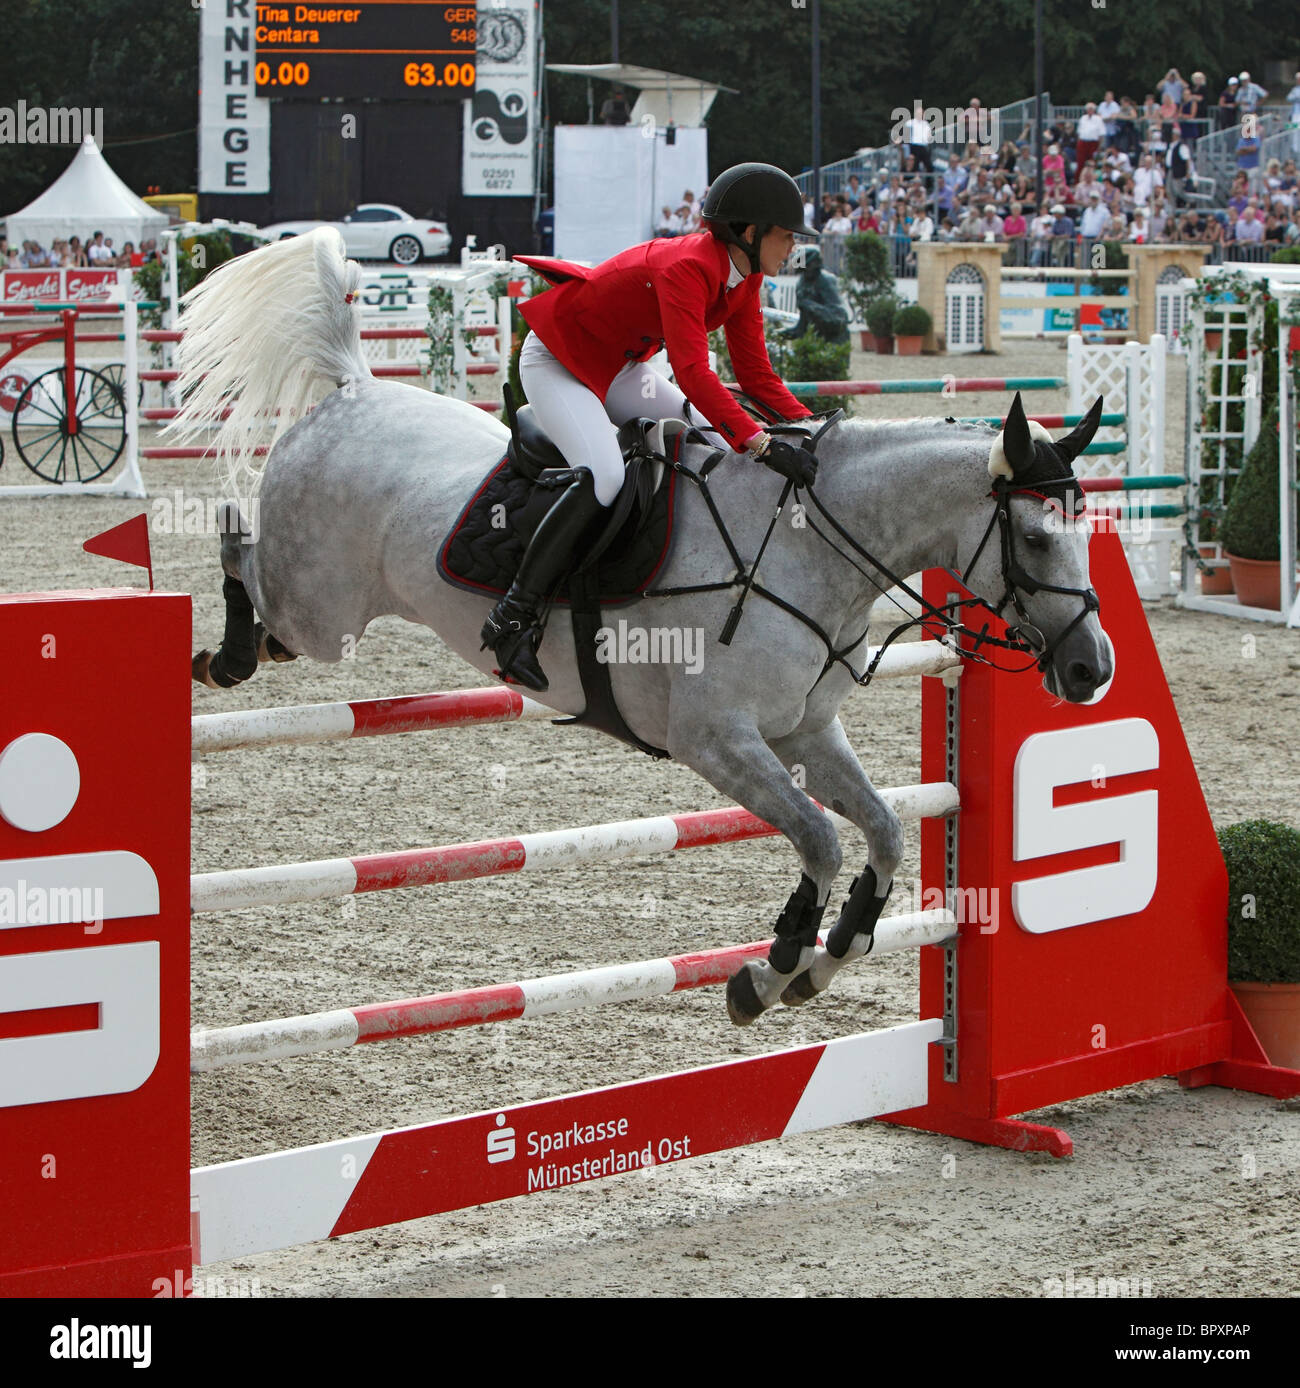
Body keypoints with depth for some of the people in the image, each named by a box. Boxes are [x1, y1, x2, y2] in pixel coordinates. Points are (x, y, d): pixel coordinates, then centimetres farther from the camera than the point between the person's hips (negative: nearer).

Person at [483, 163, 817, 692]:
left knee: (721, 455, 0)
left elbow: (755, 373, 1)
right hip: (557, 363, -10)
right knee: (602, 477, -31)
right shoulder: (684, 268, -33)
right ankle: (513, 618, -26)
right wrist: (761, 443, -51)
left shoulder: (744, 277, -4)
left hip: (619, 368, 10)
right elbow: (692, 373, -44)